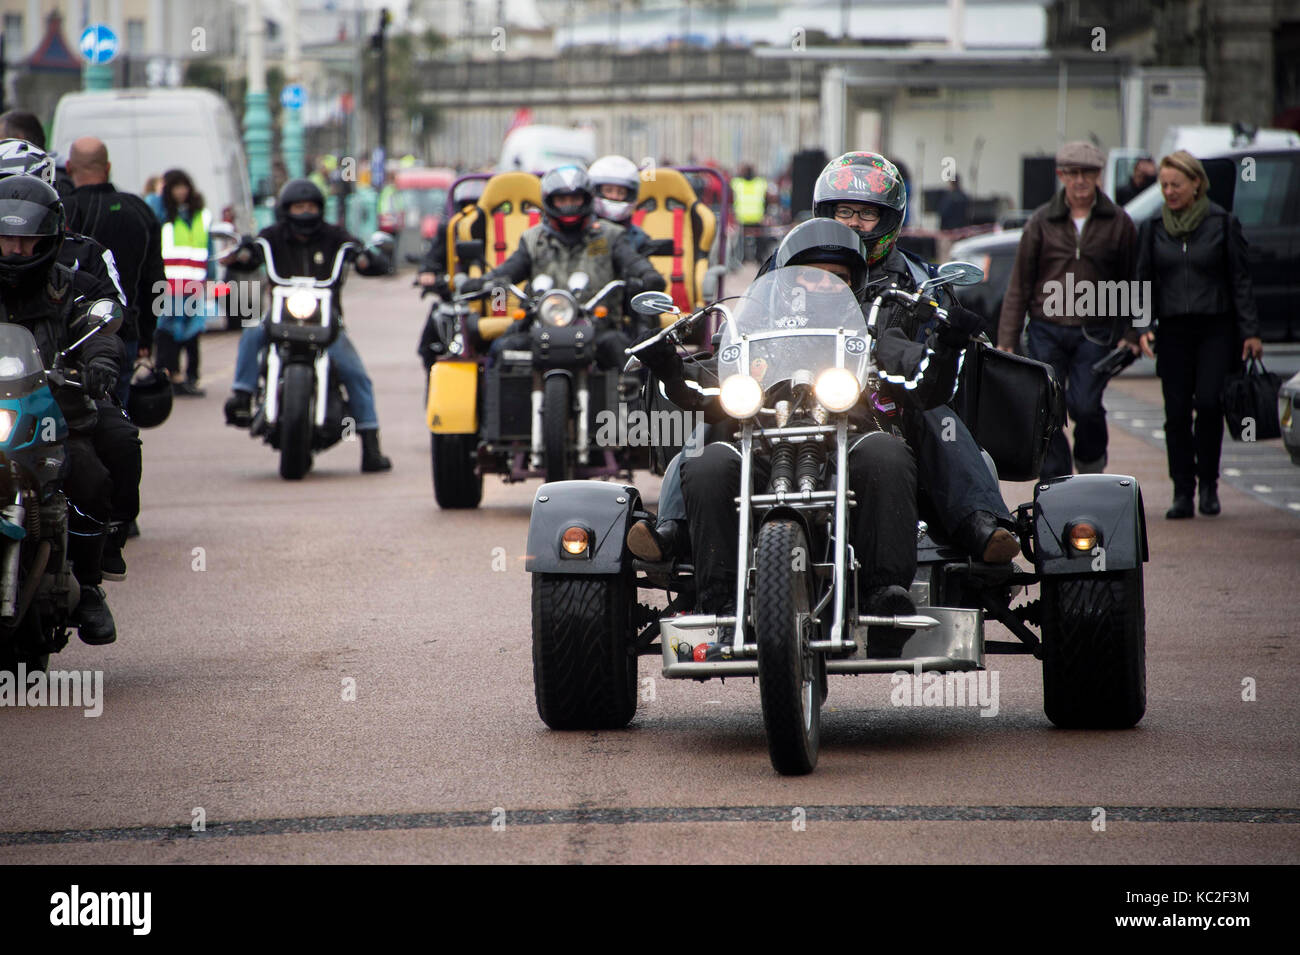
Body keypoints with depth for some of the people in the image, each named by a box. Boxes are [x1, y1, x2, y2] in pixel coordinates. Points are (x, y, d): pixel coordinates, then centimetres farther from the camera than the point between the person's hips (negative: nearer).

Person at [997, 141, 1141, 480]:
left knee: (1084, 405, -14)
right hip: (1046, 330, 1)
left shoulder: (1118, 223, 5)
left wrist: (1131, 335, 0)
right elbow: (1019, 284, 7)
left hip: (1094, 333, -1)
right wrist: (1006, 340, 2)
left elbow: (1131, 282, 9)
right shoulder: (1042, 222, 6)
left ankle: (1092, 463, 15)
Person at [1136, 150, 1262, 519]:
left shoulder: (1223, 223, 1)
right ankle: (1182, 493, 7)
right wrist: (1142, 327, -3)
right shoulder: (1153, 229, 7)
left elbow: (1240, 280, 3)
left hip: (1216, 328, -2)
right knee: (1177, 412, -1)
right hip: (1173, 332, 2)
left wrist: (1250, 332, -1)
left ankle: (1208, 482, 0)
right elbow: (1143, 282, 11)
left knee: (1208, 401, -16)